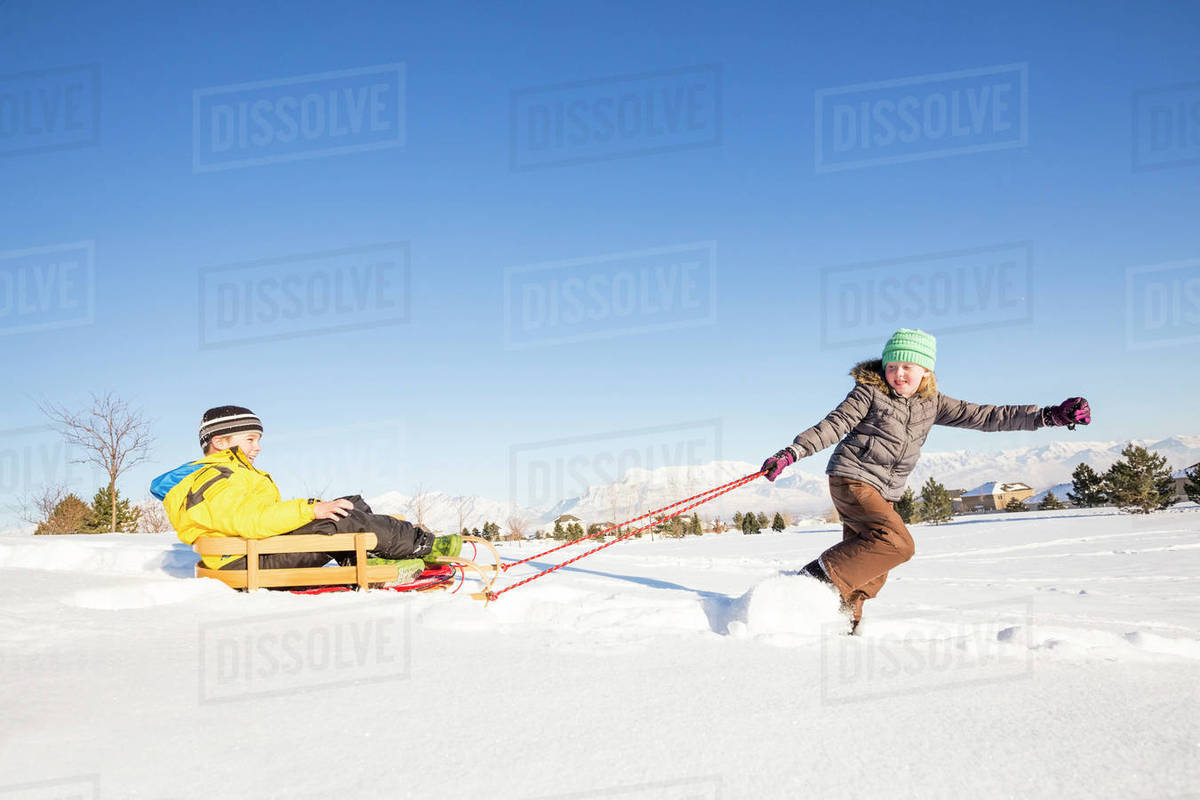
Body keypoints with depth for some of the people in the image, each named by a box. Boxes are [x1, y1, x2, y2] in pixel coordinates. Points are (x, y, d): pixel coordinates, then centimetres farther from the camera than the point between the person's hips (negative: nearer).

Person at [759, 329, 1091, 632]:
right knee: (896, 543, -23)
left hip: (883, 494, 7)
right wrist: (791, 452, -23)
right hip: (852, 478, -7)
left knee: (871, 564, 4)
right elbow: (834, 425, -9)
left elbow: (984, 417, 7)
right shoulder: (869, 392, -5)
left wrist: (1050, 416, 1)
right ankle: (822, 576, -21)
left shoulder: (932, 404, 9)